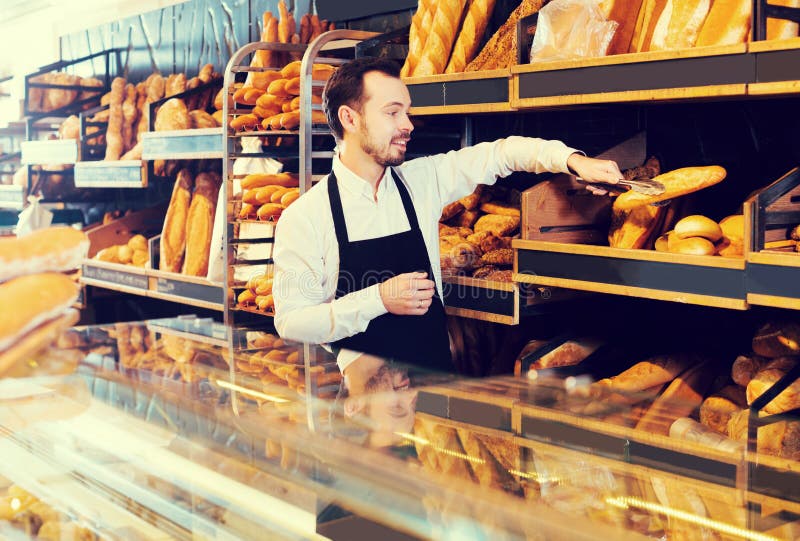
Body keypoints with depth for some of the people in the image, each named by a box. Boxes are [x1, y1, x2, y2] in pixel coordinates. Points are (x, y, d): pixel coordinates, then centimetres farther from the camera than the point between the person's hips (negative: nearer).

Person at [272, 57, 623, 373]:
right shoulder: (303, 217, -8)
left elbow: (499, 153, 11)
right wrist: (379, 300, -18)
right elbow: (291, 322, -10)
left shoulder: (423, 180, 4)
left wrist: (572, 160, -3)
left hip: (436, 378, 4)